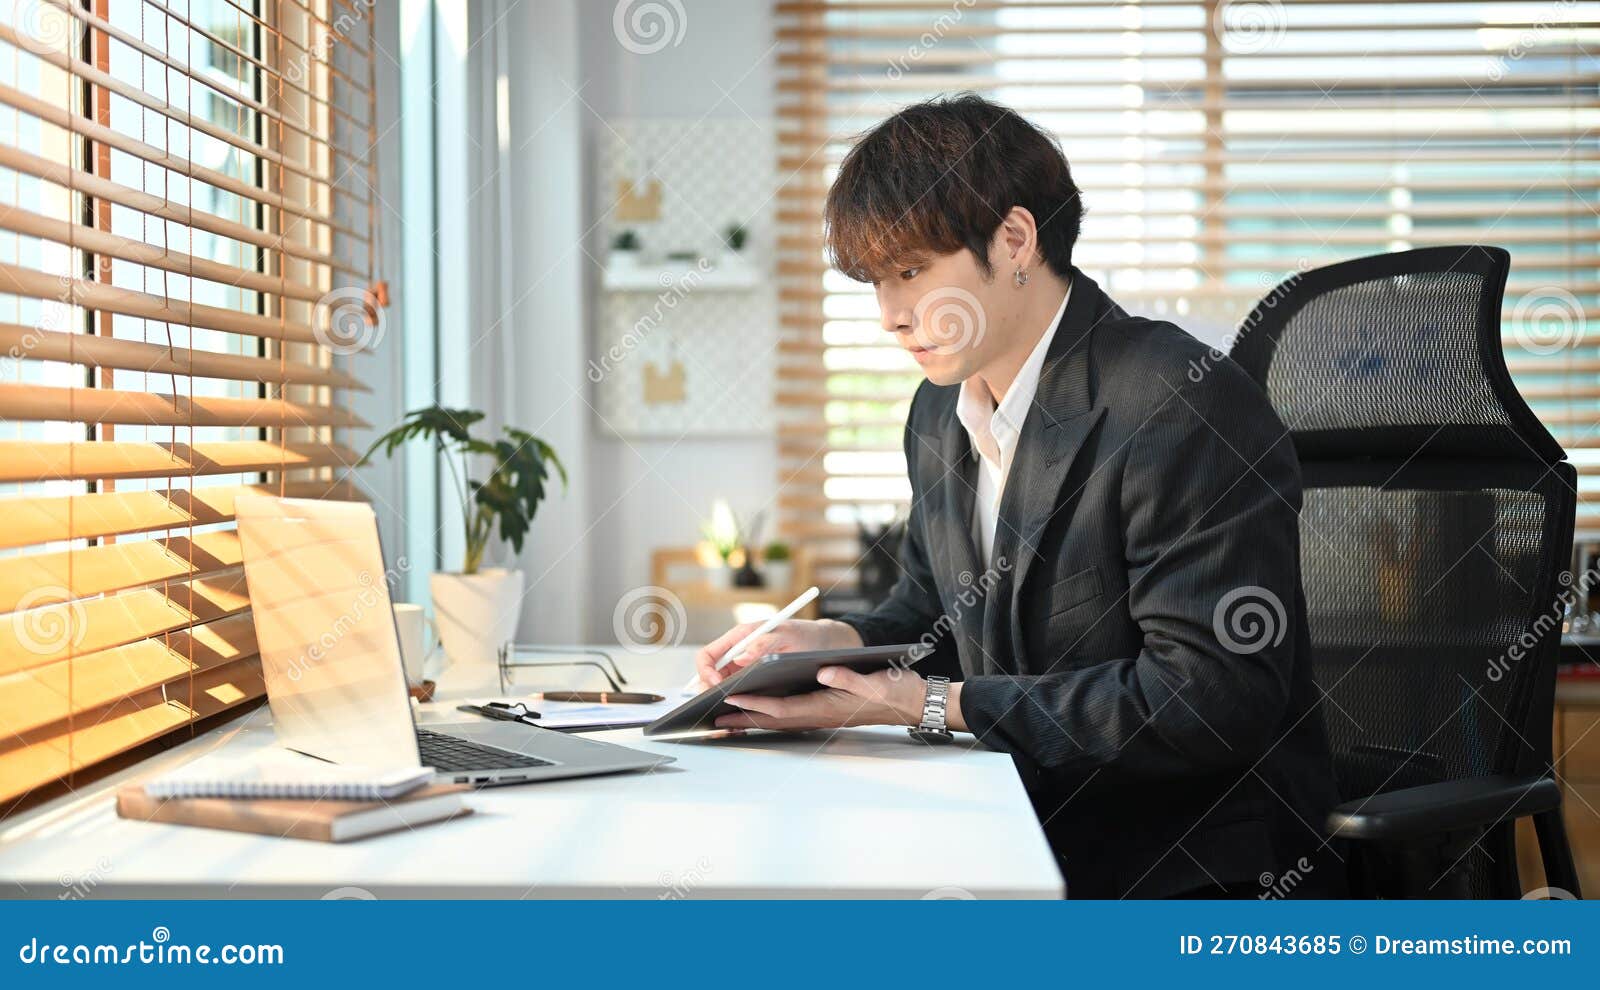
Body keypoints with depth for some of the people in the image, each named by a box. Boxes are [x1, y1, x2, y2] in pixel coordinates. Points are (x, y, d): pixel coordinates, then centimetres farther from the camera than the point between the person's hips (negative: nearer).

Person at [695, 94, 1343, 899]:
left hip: (1188, 872, -7)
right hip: (1019, 838, 8)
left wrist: (937, 706, -21)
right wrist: (841, 640, -3)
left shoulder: (1186, 410, -18)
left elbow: (1212, 697, -22)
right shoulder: (940, 413, 9)